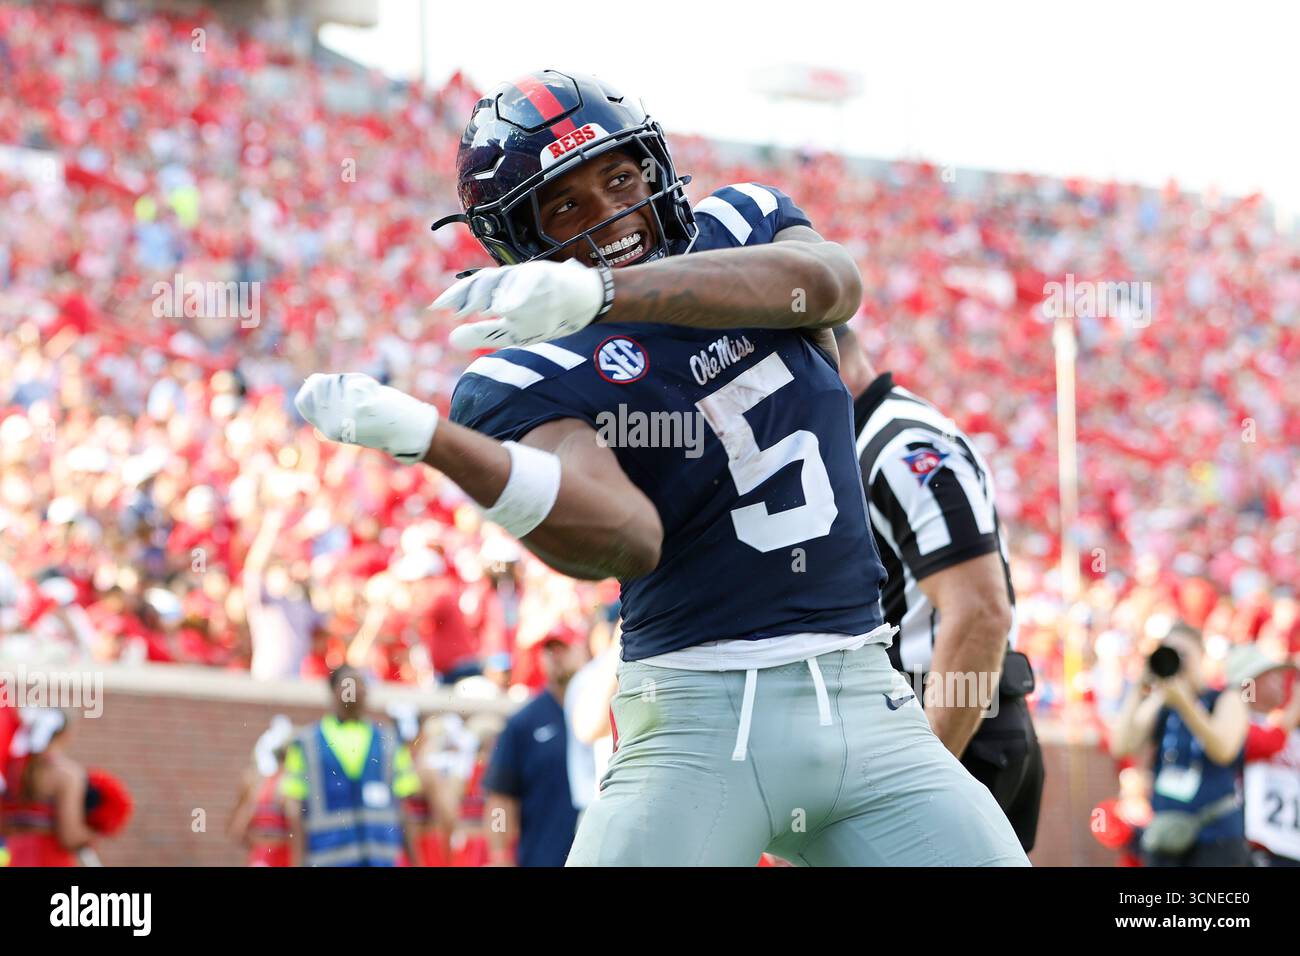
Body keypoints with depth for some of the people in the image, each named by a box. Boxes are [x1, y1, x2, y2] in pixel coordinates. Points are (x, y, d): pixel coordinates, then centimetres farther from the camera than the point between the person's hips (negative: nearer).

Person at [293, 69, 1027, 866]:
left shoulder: (743, 227, 8)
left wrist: (600, 290, -28)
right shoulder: (535, 378, -5)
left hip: (863, 698, 3)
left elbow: (829, 284, -17)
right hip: (700, 716, -3)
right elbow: (625, 539, -24)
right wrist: (425, 436, -39)